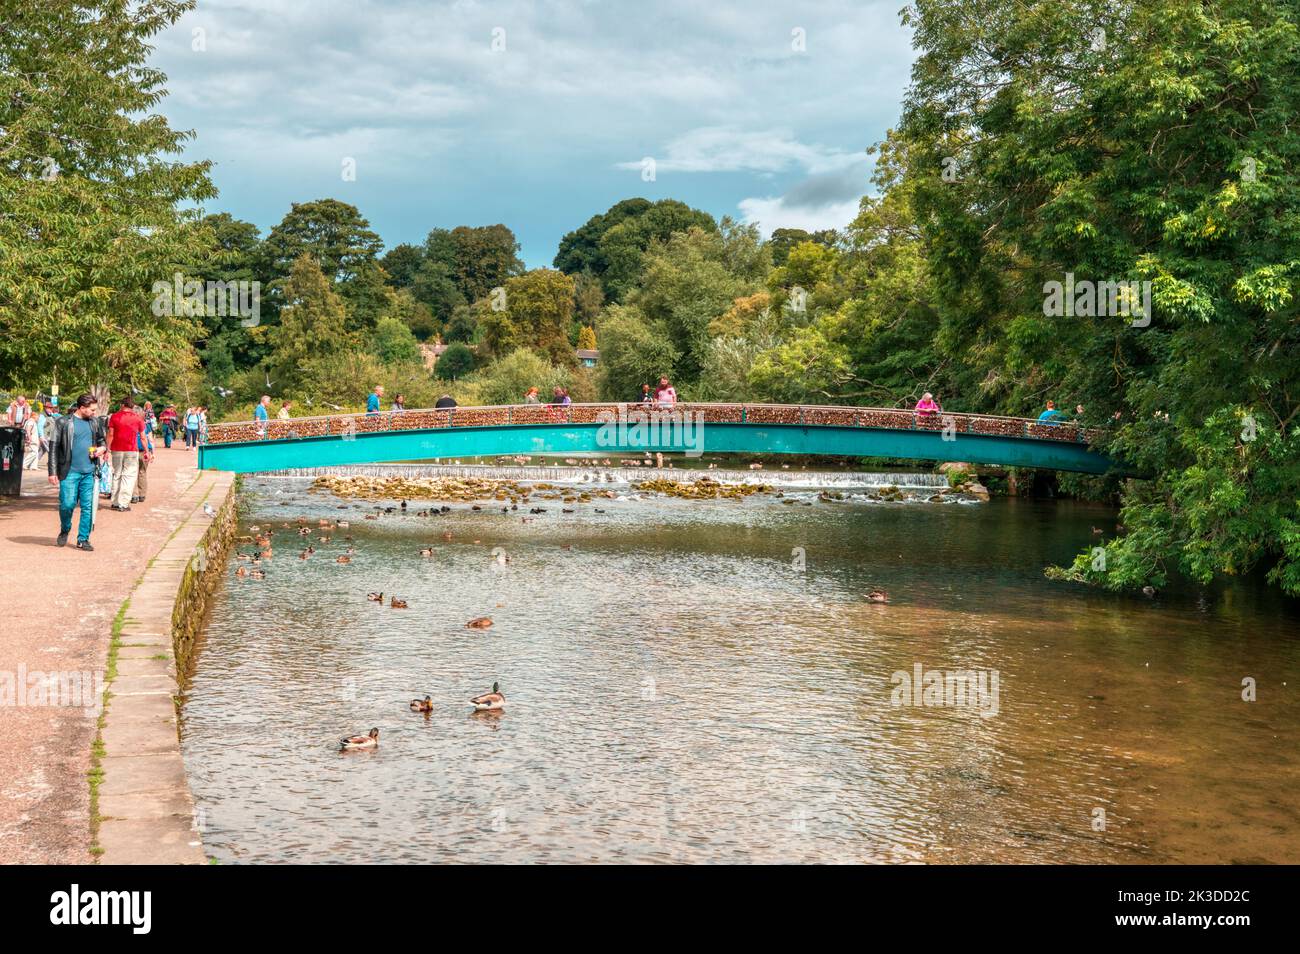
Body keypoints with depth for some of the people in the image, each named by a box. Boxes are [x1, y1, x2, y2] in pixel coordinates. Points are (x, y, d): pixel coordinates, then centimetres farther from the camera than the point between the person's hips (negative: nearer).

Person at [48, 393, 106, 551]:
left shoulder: (94, 422, 11)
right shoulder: (63, 422, -3)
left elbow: (101, 439, 27)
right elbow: (54, 447, -2)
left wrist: (103, 448, 3)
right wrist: (53, 472, -7)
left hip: (89, 472, 4)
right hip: (70, 471, -4)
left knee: (88, 507, 3)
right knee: (67, 504, -6)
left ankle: (83, 539, 12)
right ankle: (65, 530, 22)